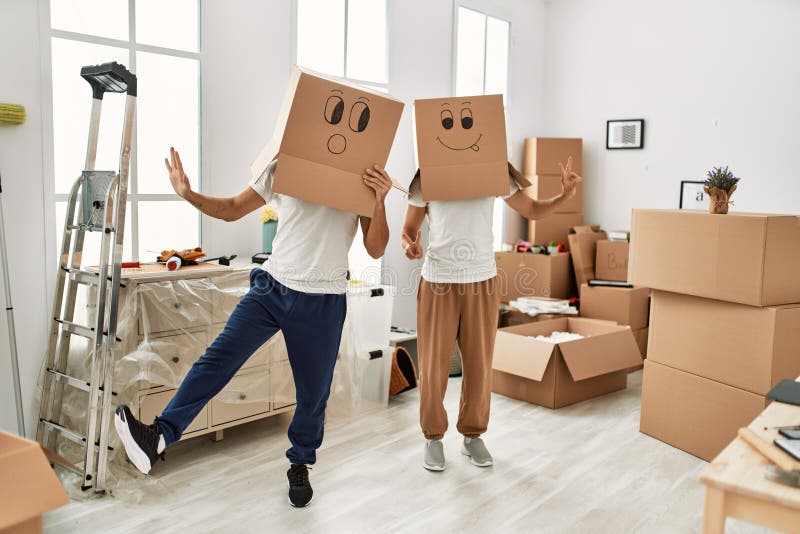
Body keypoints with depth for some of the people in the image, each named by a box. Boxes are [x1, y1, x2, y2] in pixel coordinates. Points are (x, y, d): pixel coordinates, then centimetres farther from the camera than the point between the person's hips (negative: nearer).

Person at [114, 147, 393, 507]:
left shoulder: (364, 177, 0)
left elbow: (375, 250, -5)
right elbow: (232, 209, 11)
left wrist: (379, 200, -20)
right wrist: (189, 195, -5)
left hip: (323, 302, -1)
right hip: (272, 287, 1)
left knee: (313, 393, 9)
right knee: (218, 357, -14)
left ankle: (300, 464, 32)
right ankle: (158, 436, -16)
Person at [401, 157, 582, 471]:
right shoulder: (424, 178, -1)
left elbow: (533, 211, 10)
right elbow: (409, 229, 5)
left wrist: (565, 195, -9)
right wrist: (409, 246, -18)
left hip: (482, 281, 1)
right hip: (438, 282, -1)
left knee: (479, 365, 7)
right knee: (434, 366, 3)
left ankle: (472, 436, 26)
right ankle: (433, 437, 22)